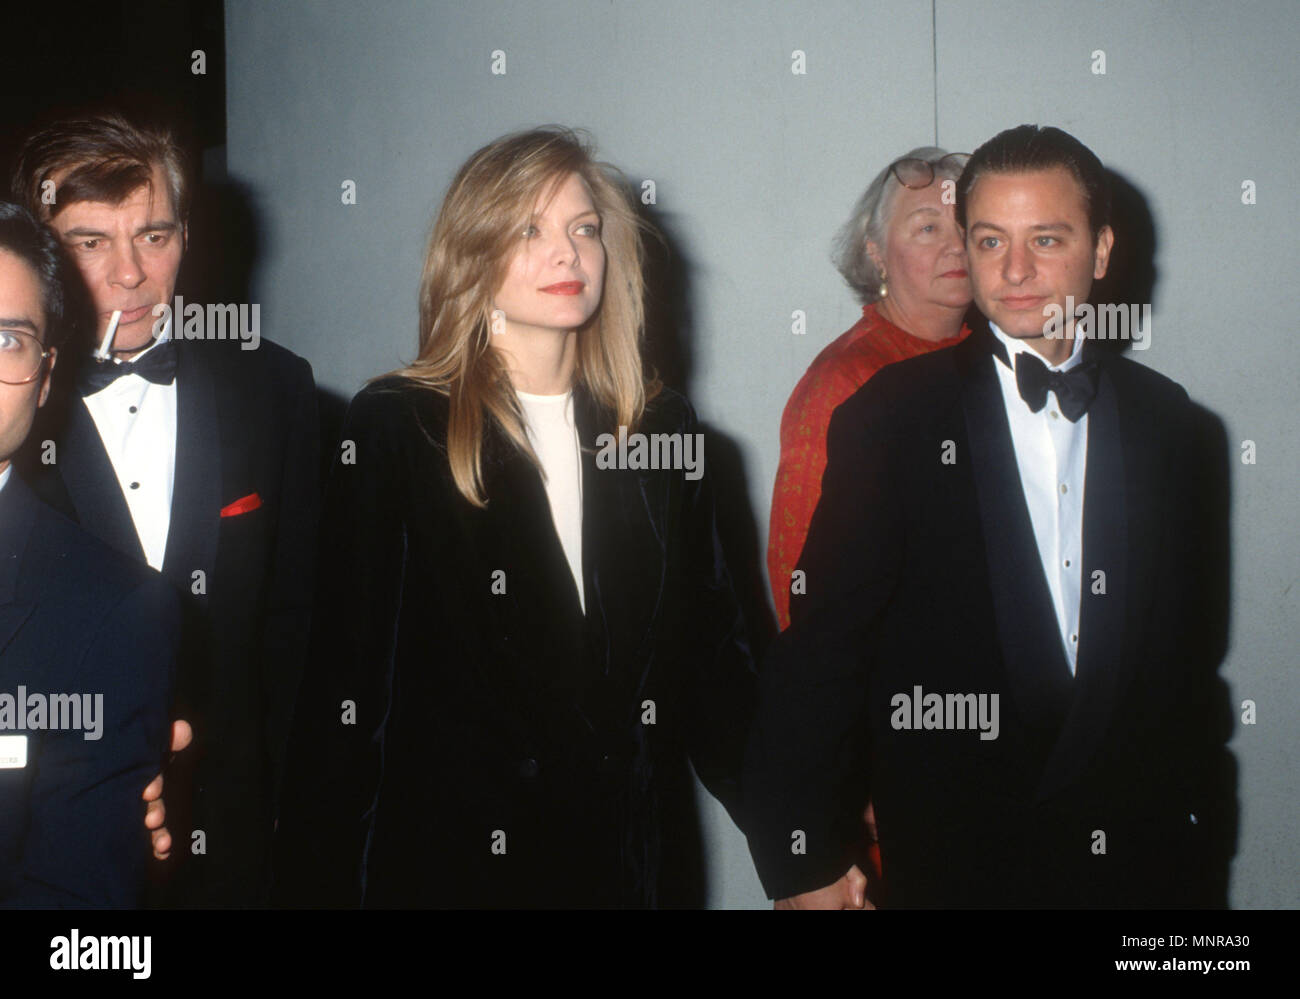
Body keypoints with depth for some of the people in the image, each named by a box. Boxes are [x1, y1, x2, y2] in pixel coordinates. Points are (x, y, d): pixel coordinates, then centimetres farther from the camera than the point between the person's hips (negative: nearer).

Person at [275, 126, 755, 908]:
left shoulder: (660, 428, 7)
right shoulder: (396, 426, -4)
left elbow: (711, 648, 8)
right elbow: (347, 672, -5)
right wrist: (322, 878, -8)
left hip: (628, 862, 3)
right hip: (444, 862, -3)